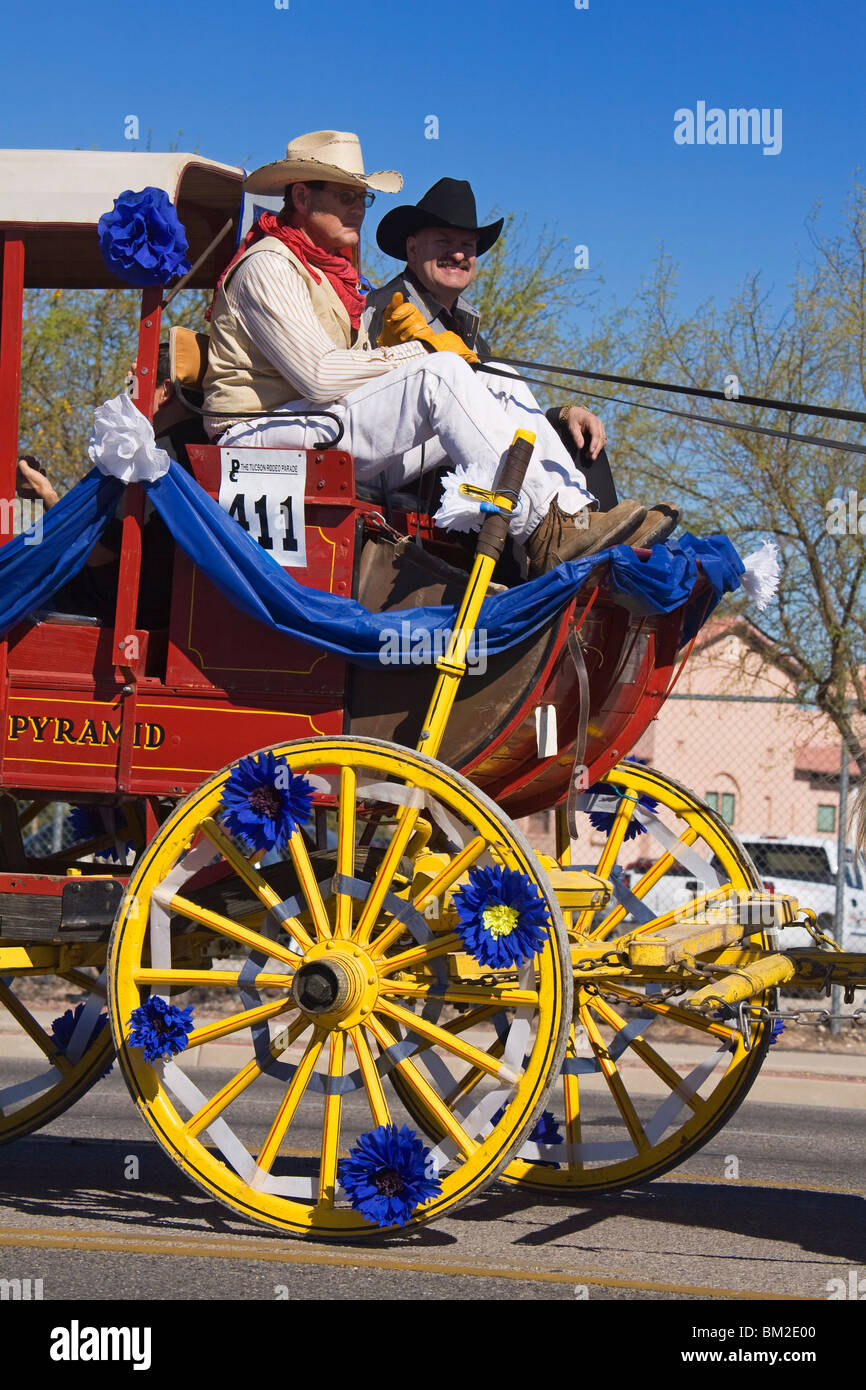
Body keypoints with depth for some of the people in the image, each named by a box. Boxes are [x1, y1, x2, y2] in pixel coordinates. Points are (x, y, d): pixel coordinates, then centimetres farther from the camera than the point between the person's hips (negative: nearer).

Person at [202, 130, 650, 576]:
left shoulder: (332, 270, 23)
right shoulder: (267, 266, -8)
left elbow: (358, 369, 14)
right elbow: (319, 377, -21)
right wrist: (420, 351, -13)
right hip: (265, 437, -9)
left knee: (509, 410, -3)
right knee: (442, 372, -27)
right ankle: (544, 531, -33)